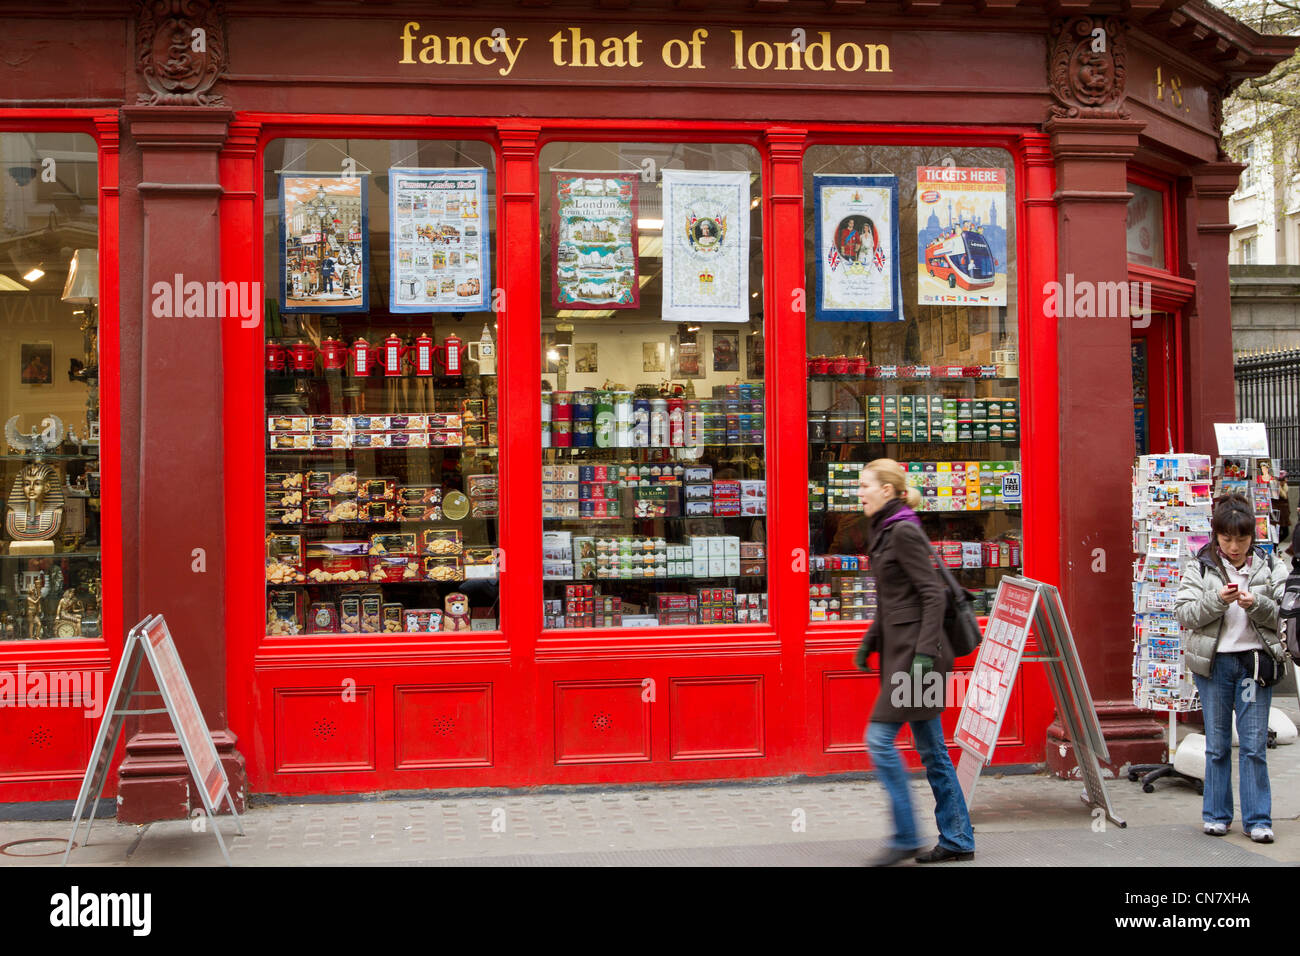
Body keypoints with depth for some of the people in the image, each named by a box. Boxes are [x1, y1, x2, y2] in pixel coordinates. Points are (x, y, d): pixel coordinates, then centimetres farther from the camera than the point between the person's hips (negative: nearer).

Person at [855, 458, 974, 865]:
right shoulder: (884, 533, 15)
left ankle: (905, 836, 1)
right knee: (930, 748, 11)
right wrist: (869, 642, 19)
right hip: (899, 650, 10)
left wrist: (924, 654, -22)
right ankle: (957, 840, 18)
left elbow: (933, 595, -18)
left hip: (916, 650, -10)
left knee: (879, 739, -8)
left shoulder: (905, 531, -14)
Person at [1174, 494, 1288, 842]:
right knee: (1217, 743, 7)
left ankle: (1258, 819, 7)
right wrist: (1217, 600, -19)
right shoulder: (1199, 568, 2)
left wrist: (1257, 604, -16)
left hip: (1254, 660, 0)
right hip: (1213, 662, 0)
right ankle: (1217, 814, 16)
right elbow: (1183, 613, -4)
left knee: (1255, 744, 0)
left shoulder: (1270, 568, 5)